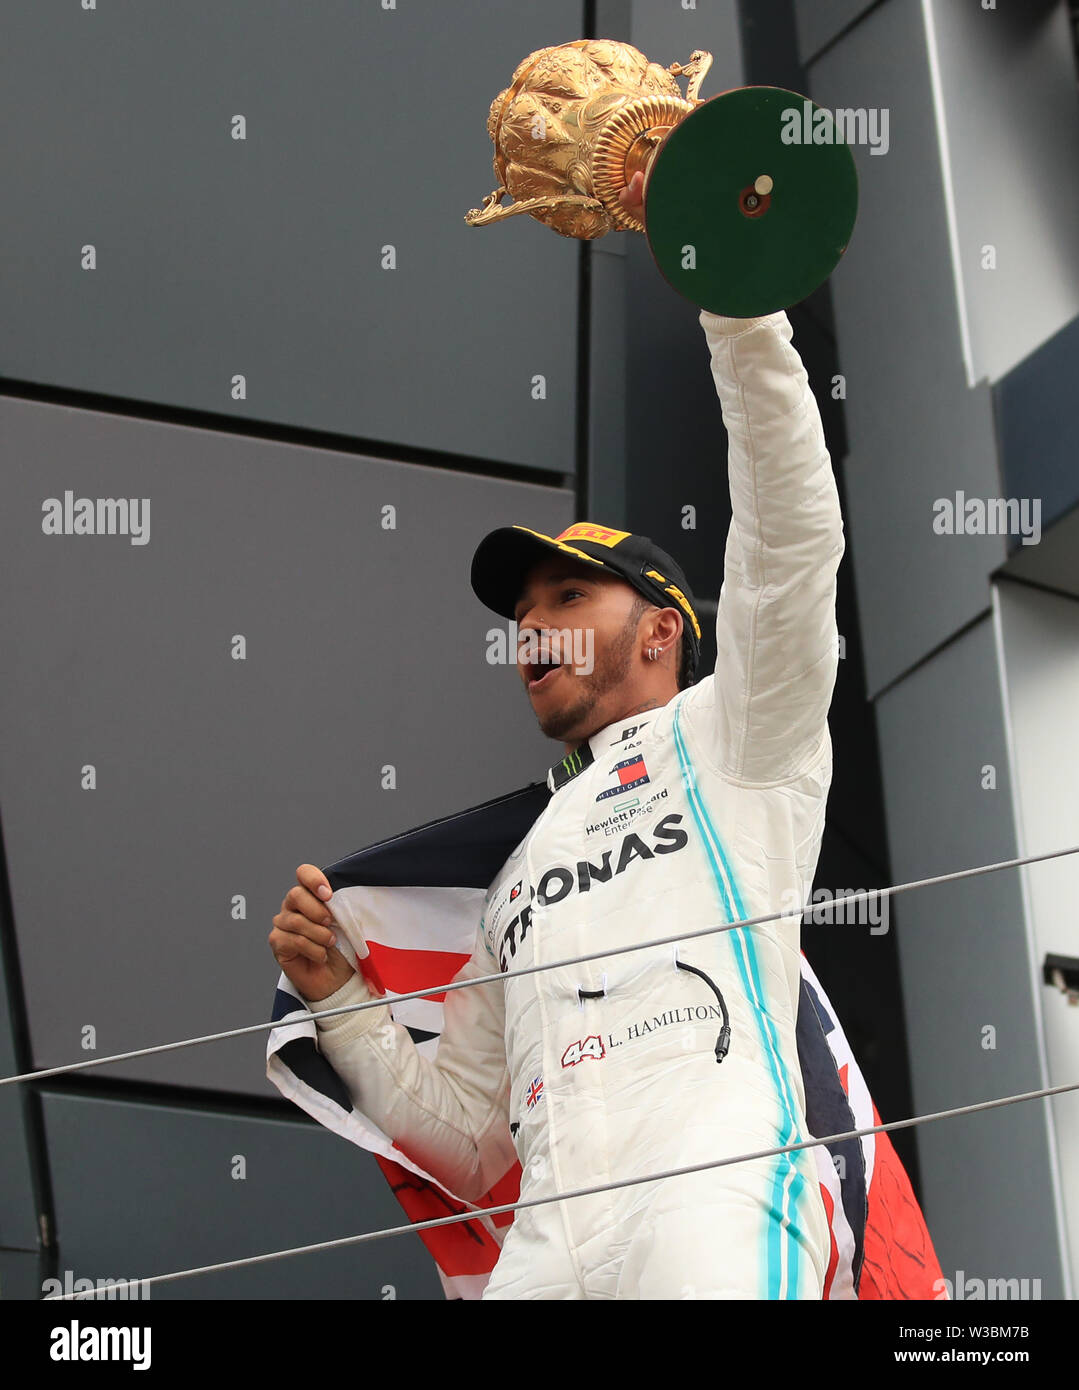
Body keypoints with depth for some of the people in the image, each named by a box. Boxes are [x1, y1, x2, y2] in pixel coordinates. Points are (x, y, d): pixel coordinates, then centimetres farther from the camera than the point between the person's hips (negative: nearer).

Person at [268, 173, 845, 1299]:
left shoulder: (728, 734, 20)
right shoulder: (521, 871, 34)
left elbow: (792, 534, 2)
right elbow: (464, 1142, 31)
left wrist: (731, 279, -6)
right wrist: (337, 998, 17)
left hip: (712, 1203, -4)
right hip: (544, 1245, 5)